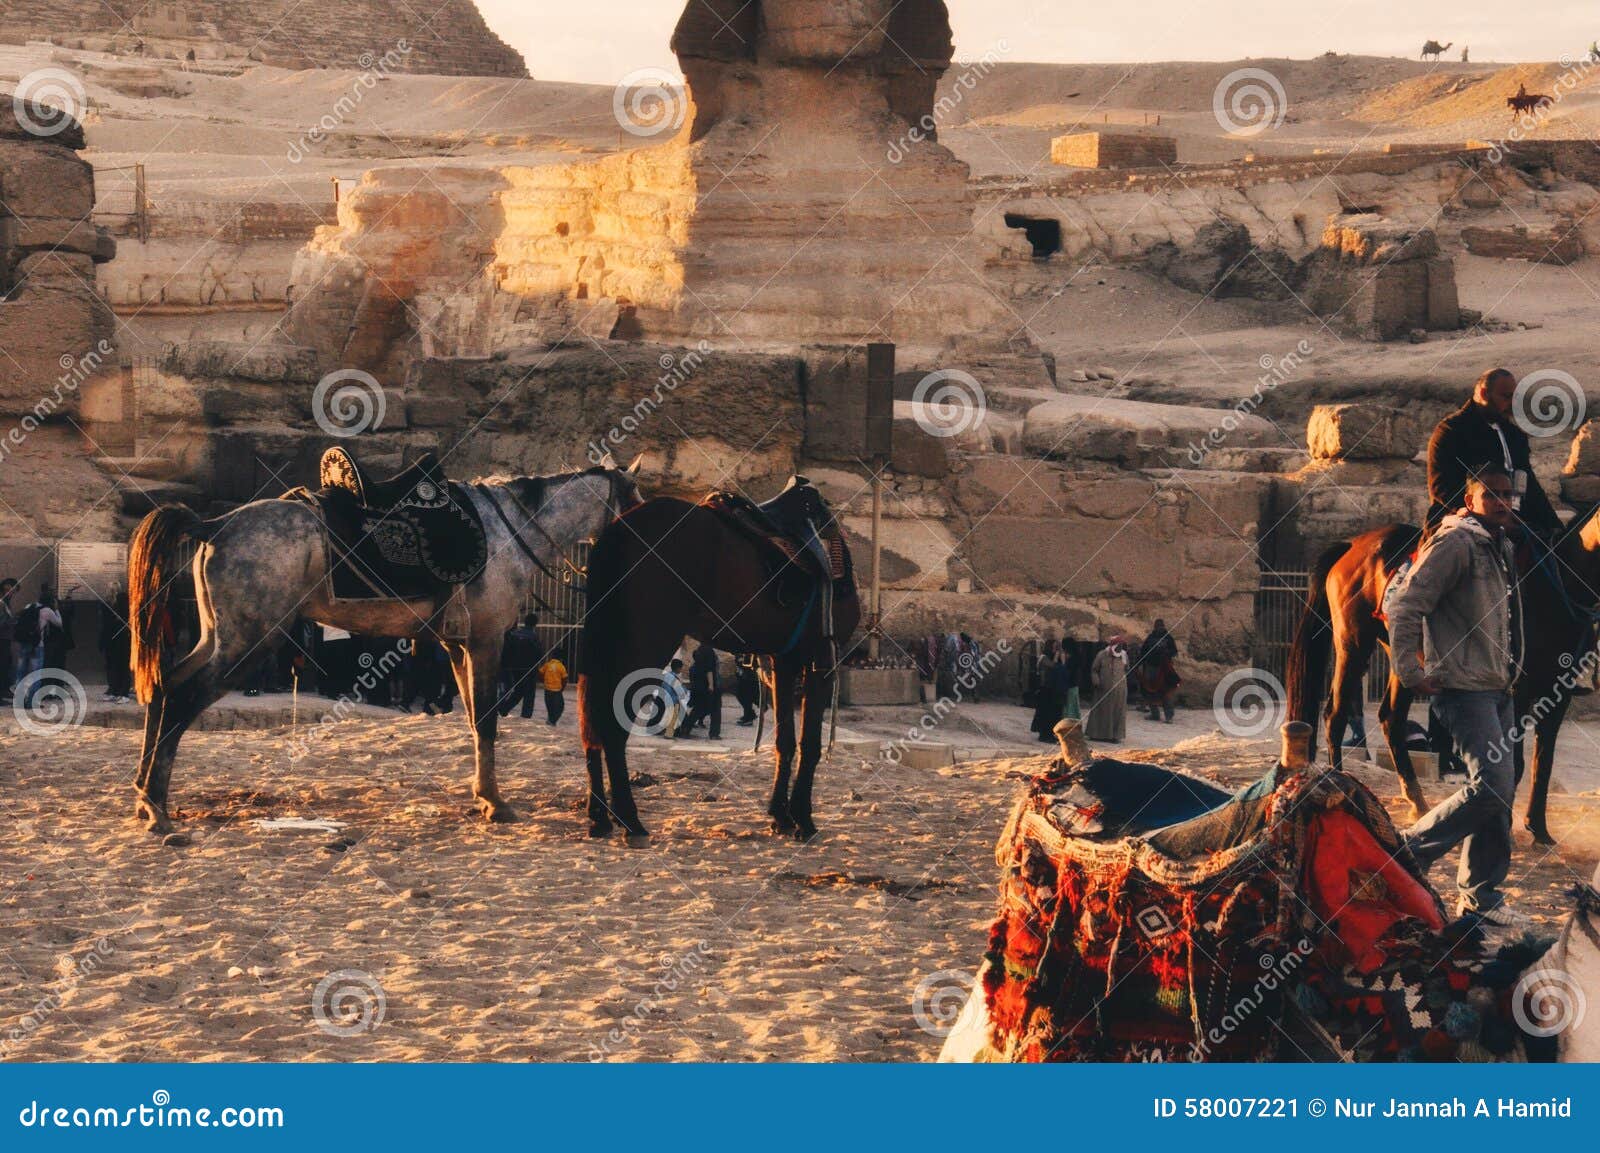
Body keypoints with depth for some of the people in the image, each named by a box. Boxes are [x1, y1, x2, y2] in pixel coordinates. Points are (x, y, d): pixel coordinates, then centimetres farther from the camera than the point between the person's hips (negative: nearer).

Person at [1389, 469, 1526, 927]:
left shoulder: (1500, 546, 16)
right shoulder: (1456, 543, -13)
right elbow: (1404, 609, -18)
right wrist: (1412, 674, -18)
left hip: (1497, 689, 9)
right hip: (1464, 688, -9)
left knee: (1499, 790, 9)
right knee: (1492, 786, -17)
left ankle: (1481, 895, 16)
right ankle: (1411, 851, -3)